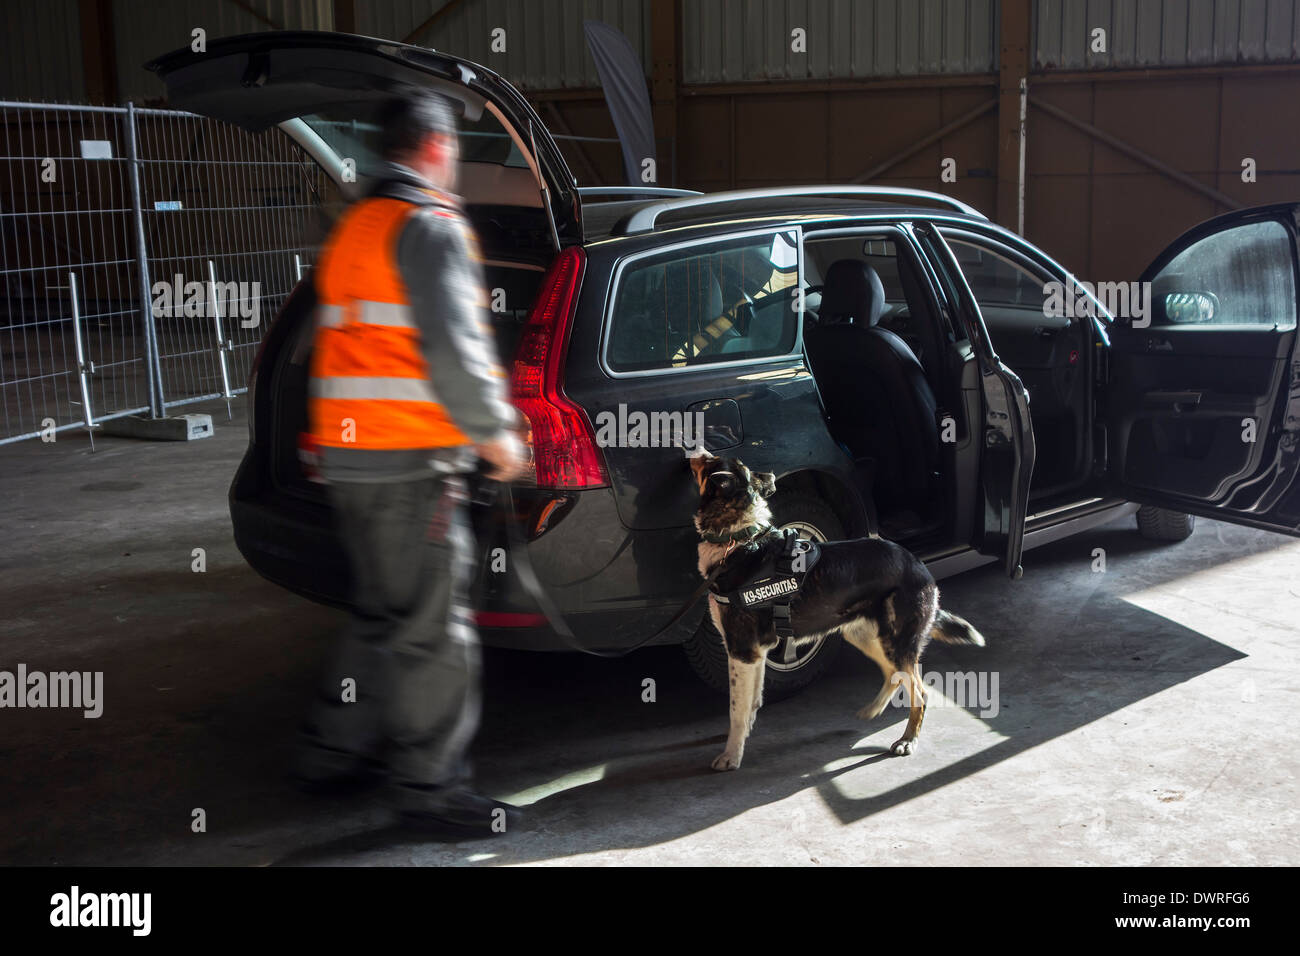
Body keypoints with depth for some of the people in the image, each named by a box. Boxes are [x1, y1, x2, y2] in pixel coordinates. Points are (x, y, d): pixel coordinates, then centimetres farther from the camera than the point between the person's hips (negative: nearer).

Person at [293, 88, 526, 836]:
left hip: (347, 455, 9)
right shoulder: (431, 226, -10)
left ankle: (335, 754, 27)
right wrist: (493, 430, -11)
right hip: (411, 458, -9)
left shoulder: (352, 228, 20)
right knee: (433, 625, -3)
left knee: (383, 612, 19)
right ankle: (430, 783, 4)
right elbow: (453, 344, -20)